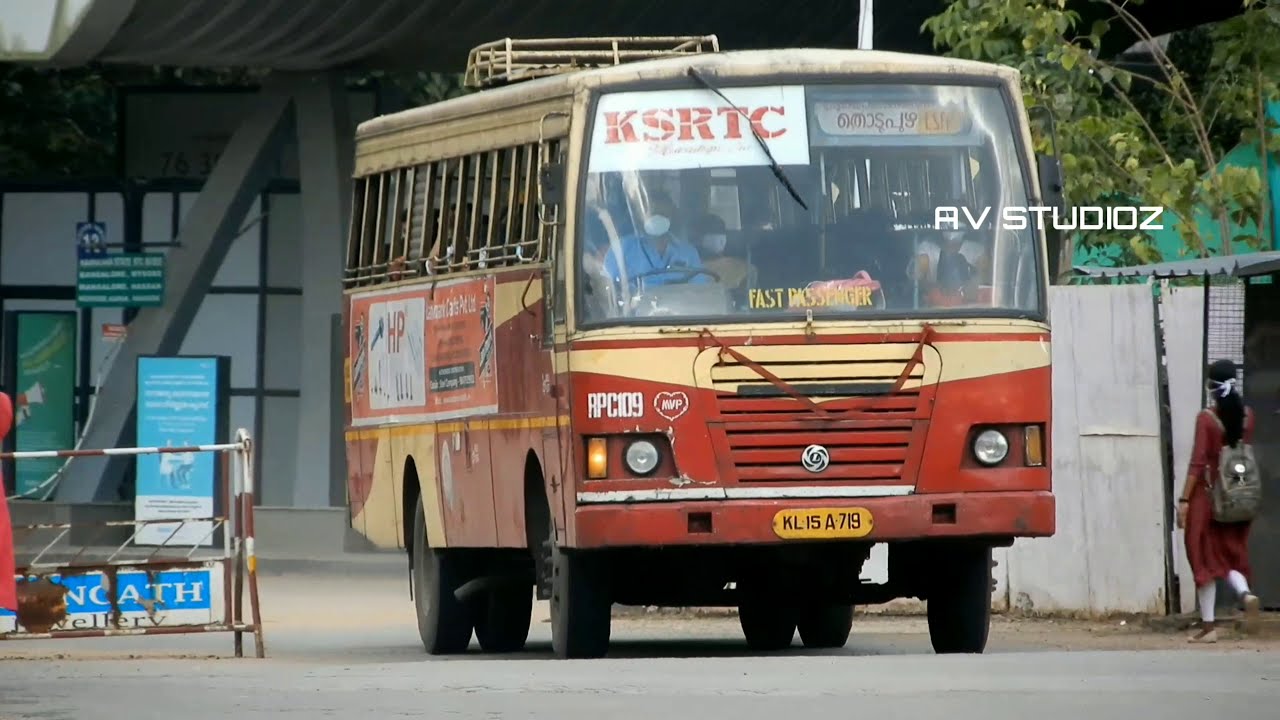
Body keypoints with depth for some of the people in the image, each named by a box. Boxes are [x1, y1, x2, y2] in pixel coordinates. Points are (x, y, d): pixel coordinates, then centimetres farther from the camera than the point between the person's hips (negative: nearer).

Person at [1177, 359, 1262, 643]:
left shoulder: (1207, 417, -12)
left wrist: (1184, 499, -12)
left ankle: (1208, 625, 3)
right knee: (1231, 553, 16)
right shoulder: (1246, 415, 2)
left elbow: (1198, 462, -14)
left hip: (1208, 492, -5)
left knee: (1205, 556, 3)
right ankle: (1245, 591, -15)